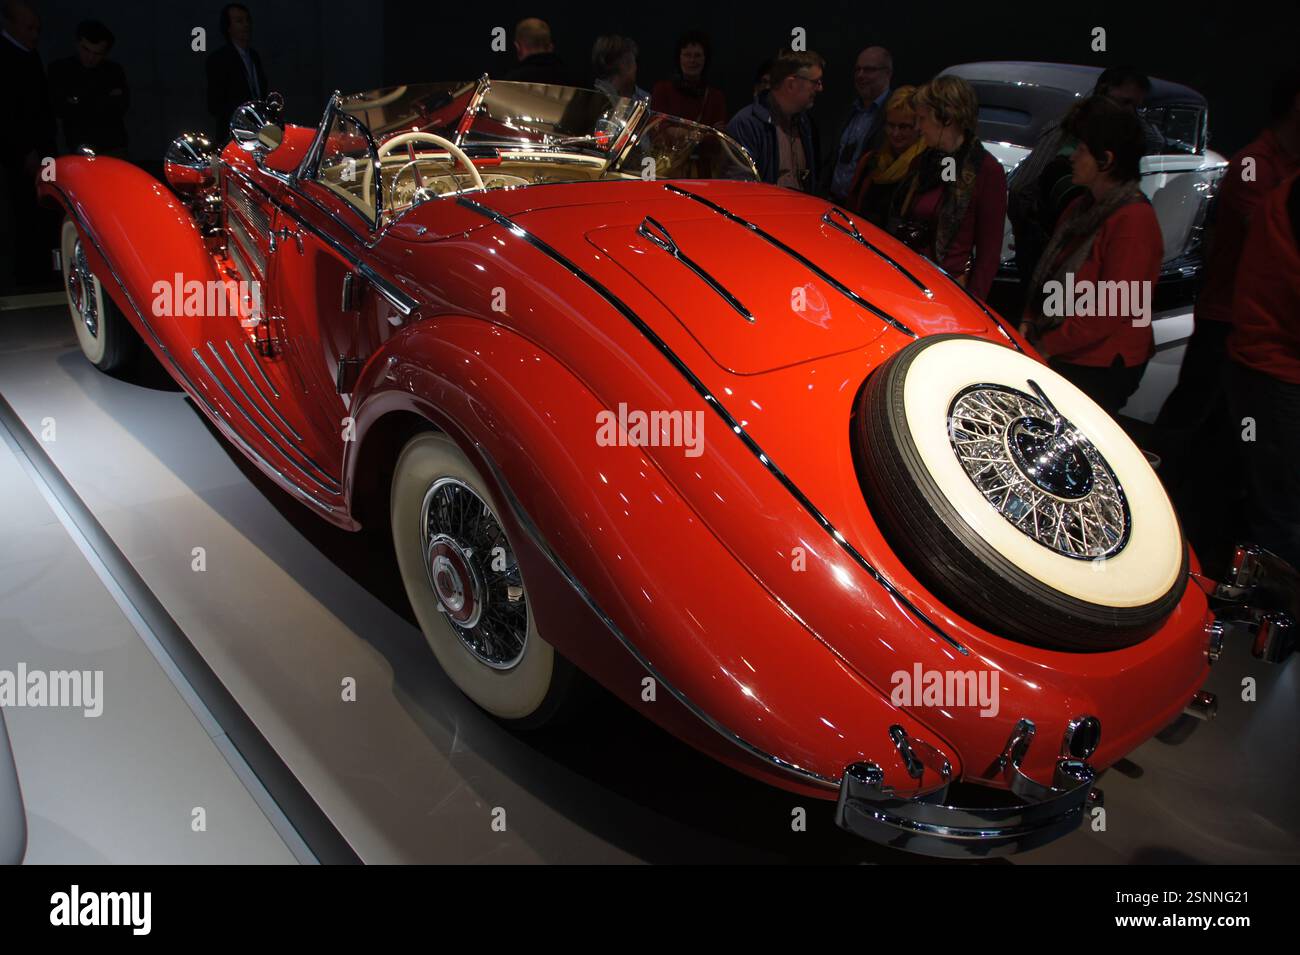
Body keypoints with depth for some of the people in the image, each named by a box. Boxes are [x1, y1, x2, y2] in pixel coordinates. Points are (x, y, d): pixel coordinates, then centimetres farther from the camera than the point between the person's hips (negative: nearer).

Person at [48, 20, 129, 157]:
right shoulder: (59, 69, 3)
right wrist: (107, 101, -11)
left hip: (114, 149, 1)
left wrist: (79, 104, -9)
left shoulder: (115, 71, 5)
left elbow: (120, 107, -4)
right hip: (79, 149, 0)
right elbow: (63, 110, -7)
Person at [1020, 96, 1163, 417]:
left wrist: (1047, 345, -16)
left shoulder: (1134, 221, -19)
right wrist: (1030, 322, 5)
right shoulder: (1082, 208, 11)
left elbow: (1111, 309, -22)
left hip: (1100, 368, -8)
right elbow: (1049, 269, 18)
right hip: (1059, 355, 8)